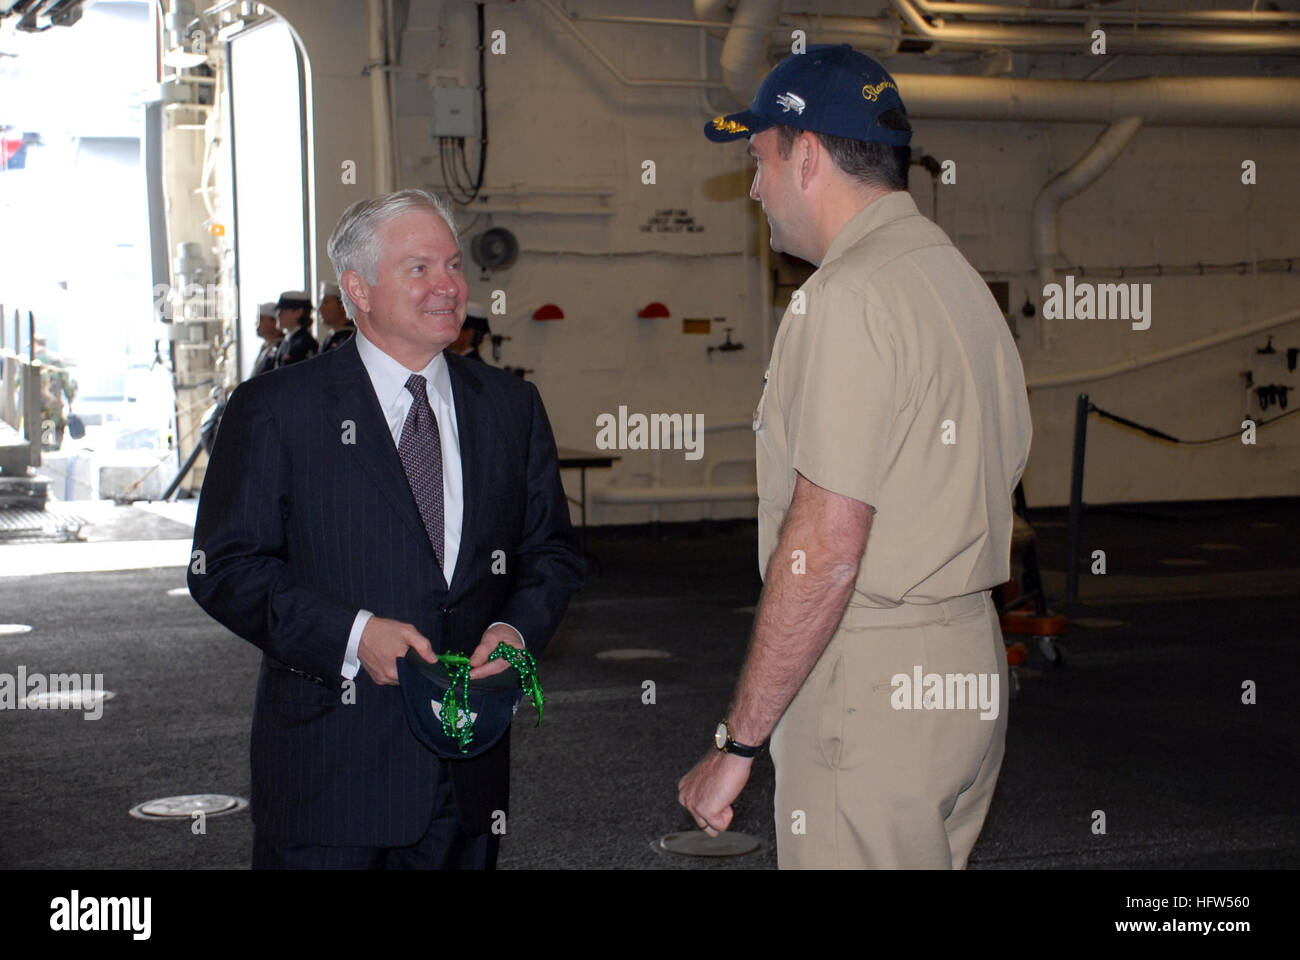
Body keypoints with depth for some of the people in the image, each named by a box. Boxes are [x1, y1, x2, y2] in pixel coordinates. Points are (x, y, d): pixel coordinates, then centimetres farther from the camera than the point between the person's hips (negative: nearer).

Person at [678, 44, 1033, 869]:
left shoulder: (848, 297, -16)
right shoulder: (961, 280, 14)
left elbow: (824, 551, -21)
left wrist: (737, 744, -15)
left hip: (874, 689, -9)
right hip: (969, 666, 9)